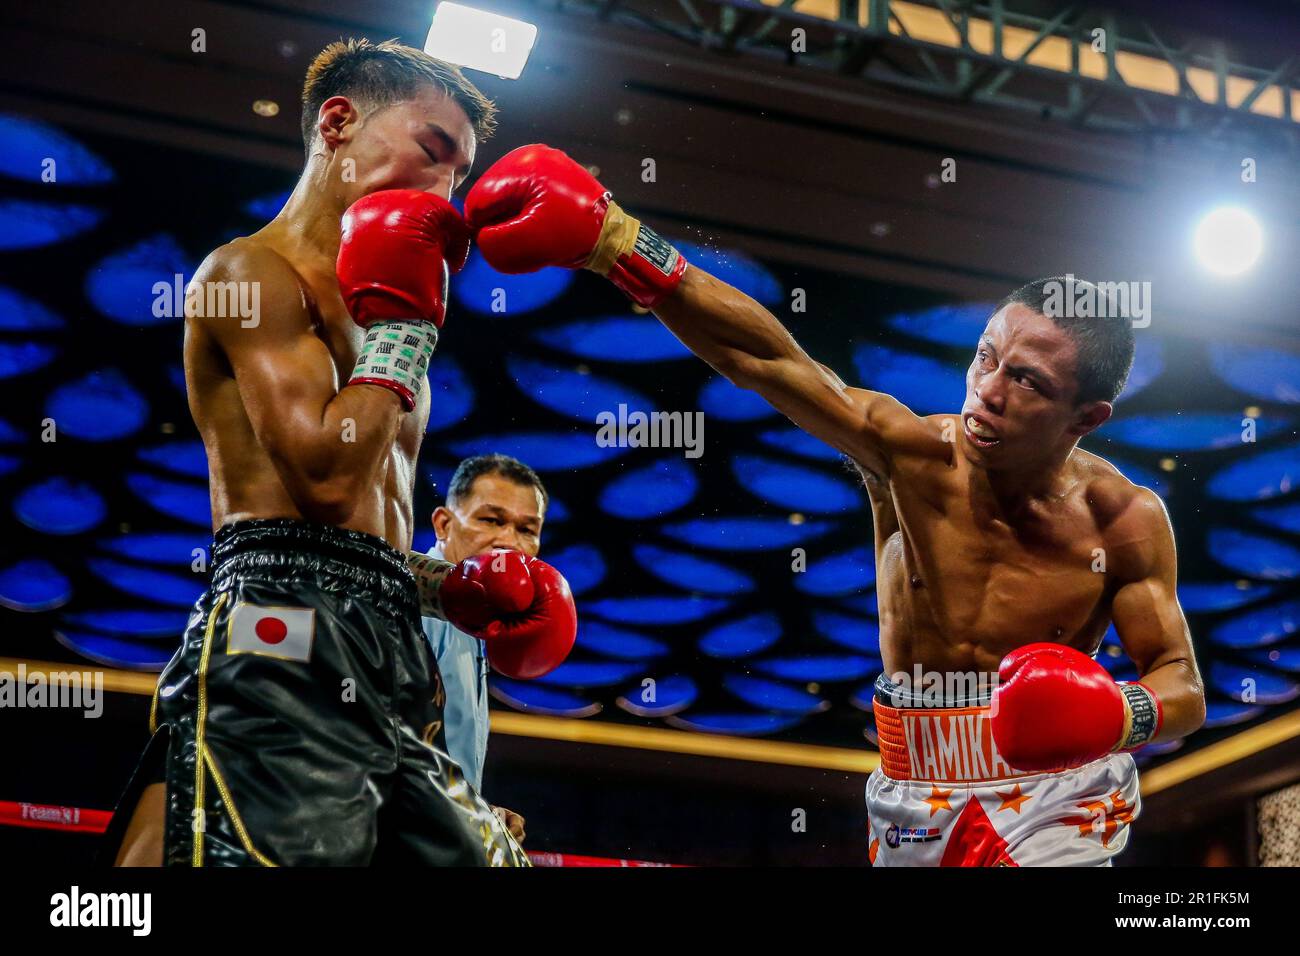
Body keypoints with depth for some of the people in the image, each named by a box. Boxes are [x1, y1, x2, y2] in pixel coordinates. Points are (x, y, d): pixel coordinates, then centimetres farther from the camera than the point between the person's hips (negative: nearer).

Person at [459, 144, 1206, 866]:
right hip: (918, 805, 1)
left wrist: (1121, 715, -26)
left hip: (1060, 798, -1)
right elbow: (762, 357, -21)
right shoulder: (916, 457, -13)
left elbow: (1185, 690, -3)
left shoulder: (1125, 520, -10)